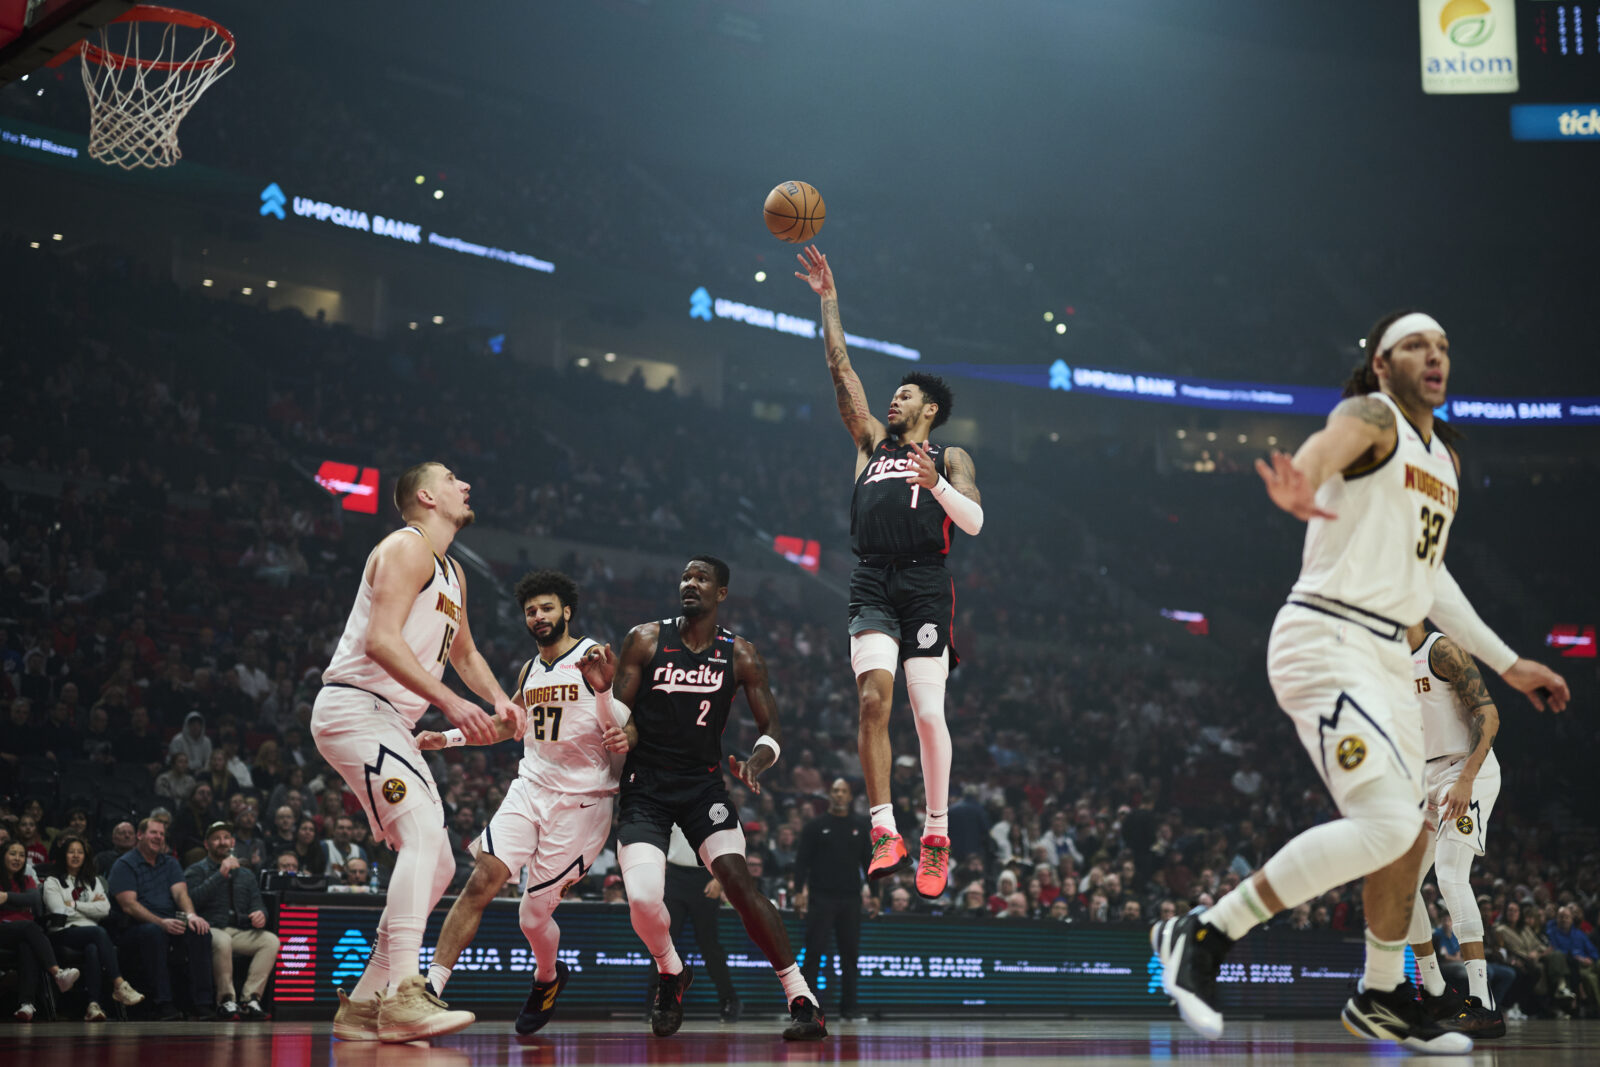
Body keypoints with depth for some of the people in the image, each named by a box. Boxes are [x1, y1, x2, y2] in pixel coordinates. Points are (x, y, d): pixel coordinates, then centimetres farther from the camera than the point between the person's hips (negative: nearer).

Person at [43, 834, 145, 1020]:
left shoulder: (94, 882, 26)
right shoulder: (53, 883, 14)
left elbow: (105, 910, 7)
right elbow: (60, 912, -3)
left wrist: (74, 905, 2)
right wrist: (90, 906, 4)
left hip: (90, 933, 3)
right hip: (64, 934, -3)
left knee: (92, 949, -37)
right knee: (99, 932, -36)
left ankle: (94, 1004, -50)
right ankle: (119, 985, -45)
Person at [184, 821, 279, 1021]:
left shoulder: (245, 874, 25)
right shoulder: (197, 870, 9)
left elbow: (257, 903, 16)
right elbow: (194, 899, -11)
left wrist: (260, 914, -9)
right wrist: (221, 874, -15)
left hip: (241, 932, 5)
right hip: (210, 930, -4)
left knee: (271, 940, -23)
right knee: (222, 941, -39)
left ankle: (251, 998, -26)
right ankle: (226, 1000, -27)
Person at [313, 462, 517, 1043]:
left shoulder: (453, 574, 22)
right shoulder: (407, 548, -8)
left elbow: (464, 652, 36)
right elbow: (381, 641, -21)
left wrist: (499, 699, 16)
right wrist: (450, 701, -27)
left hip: (390, 725, 10)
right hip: (354, 706, -10)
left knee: (437, 865, 7)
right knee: (426, 833, -25)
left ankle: (363, 1005, 10)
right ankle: (402, 996, -32)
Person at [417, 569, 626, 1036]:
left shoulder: (594, 659, -7)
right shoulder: (529, 671, 13)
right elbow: (508, 726, 31)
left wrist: (602, 689, -30)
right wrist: (448, 738, 20)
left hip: (581, 800, -5)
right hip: (530, 788, 5)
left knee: (534, 915, 0)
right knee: (482, 881, -17)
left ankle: (547, 978, 33)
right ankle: (432, 987, -19)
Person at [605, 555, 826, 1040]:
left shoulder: (740, 655, 2)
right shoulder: (646, 640, -1)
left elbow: (771, 728, 4)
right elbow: (621, 710, 1)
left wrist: (755, 763, -17)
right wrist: (621, 733, -23)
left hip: (703, 784, 0)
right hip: (645, 786, 0)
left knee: (737, 880, -19)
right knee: (643, 899, -18)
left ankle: (802, 999, -14)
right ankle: (671, 974, 15)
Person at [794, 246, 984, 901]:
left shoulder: (952, 459, 14)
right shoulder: (873, 443, 24)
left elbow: (974, 522, -1)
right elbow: (840, 368, 22)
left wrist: (935, 484, -17)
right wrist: (828, 299, 20)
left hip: (925, 587, -2)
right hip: (872, 584, 3)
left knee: (928, 714, -5)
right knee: (872, 699, -16)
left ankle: (936, 835, 8)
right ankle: (884, 832, -18)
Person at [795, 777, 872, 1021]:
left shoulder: (860, 826, 10)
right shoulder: (816, 826, 3)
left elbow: (868, 860, 12)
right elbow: (802, 860, 1)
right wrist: (798, 890, -9)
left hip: (850, 899, 2)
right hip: (821, 898, -2)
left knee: (850, 953, 4)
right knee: (814, 951, -5)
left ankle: (848, 1005, 10)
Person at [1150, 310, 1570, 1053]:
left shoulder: (1444, 461, 20)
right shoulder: (1372, 417, -8)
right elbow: (1323, 450, -33)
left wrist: (1507, 664, 31)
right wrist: (1300, 486, -59)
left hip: (1386, 657, 10)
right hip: (1326, 640, -10)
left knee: (1411, 838, 15)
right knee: (1386, 825, -23)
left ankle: (1382, 1001, 33)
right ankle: (1203, 936, -16)